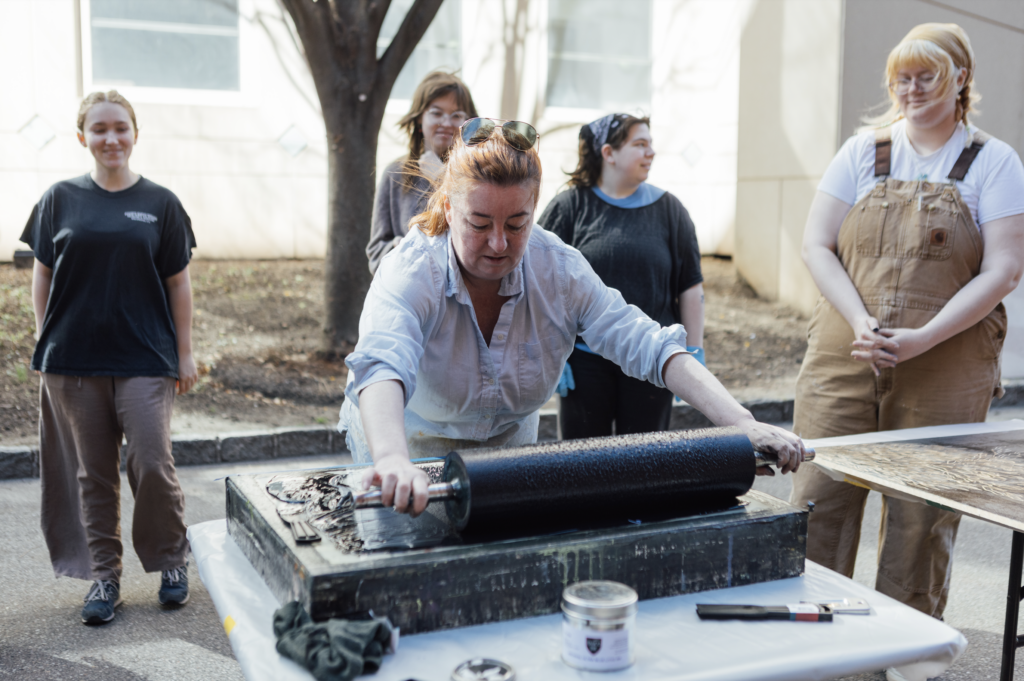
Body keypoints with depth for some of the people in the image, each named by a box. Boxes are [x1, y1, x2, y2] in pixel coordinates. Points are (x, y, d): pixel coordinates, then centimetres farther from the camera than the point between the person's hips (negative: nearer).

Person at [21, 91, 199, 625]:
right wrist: (44, 342, 7)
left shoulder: (160, 204, 4)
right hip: (73, 360, 2)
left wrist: (184, 354, 4)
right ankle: (103, 576, 19)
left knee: (152, 465, -6)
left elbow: (178, 283, 6)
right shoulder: (60, 199, 6)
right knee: (92, 474, 7)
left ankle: (171, 561, 17)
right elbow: (42, 276, 11)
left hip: (145, 359, -1)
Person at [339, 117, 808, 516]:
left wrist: (741, 424, -37)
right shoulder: (411, 272, -27)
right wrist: (393, 462, -67)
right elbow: (382, 365, -46)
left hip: (509, 445, 3)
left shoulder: (559, 269, -17)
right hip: (413, 450, -2)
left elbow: (647, 346, -24)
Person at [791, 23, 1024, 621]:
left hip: (944, 371, -1)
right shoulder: (865, 151, 8)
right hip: (844, 359, 2)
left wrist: (923, 337, -16)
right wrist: (861, 323, -12)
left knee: (923, 514, 5)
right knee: (820, 498, 1)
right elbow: (816, 245, 3)